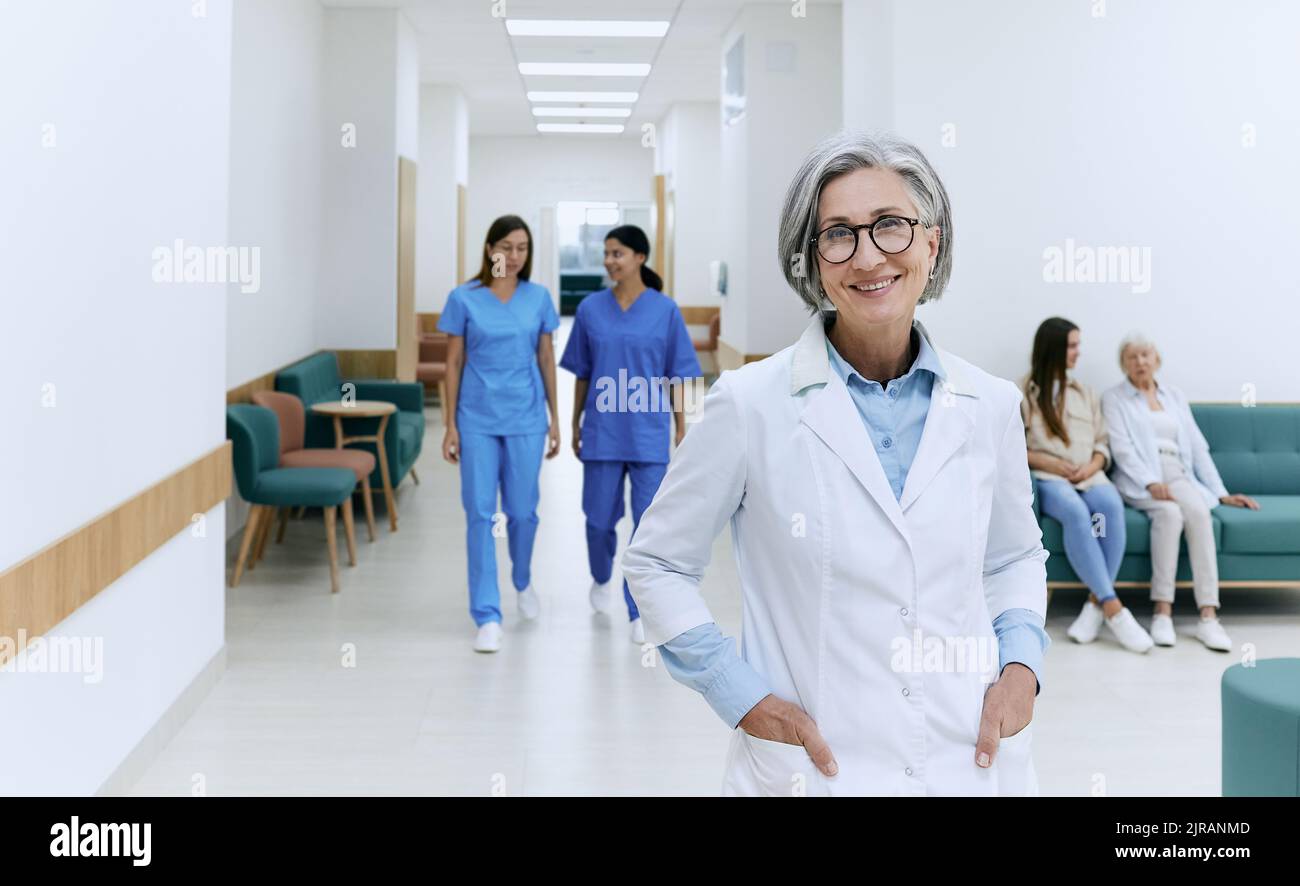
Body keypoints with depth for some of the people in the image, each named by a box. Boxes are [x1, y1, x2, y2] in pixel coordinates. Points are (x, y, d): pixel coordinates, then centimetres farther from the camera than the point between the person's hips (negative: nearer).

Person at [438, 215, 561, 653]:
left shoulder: (539, 298, 3)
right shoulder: (464, 298, -2)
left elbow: (546, 359, 8)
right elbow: (454, 363, 1)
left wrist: (554, 419, 6)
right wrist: (450, 425, -2)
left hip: (525, 418, 1)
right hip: (477, 419, -1)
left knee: (522, 510, 9)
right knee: (480, 514, -2)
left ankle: (523, 581, 39)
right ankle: (488, 616, 3)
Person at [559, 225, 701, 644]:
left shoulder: (665, 310, -2)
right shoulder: (590, 308, 2)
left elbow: (676, 377, 1)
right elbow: (581, 374, 9)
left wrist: (681, 428, 0)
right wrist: (575, 425, 10)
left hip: (649, 434, -1)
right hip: (602, 431, 2)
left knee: (649, 523, -3)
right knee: (600, 518, 9)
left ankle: (639, 612, 8)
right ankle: (601, 579, 39)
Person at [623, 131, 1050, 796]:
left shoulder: (990, 406, 0)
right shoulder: (752, 404, -10)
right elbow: (657, 563, -2)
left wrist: (1021, 662, -1)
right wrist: (742, 698, -9)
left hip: (971, 765, 3)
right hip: (816, 767, -3)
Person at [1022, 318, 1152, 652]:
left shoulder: (1086, 393, 22)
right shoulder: (1024, 392, 9)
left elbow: (1102, 444, 18)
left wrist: (1092, 465, -4)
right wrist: (1048, 463, -9)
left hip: (1089, 475, 3)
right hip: (1047, 478, -3)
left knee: (1111, 505, -35)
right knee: (1075, 511, -39)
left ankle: (1096, 602, -33)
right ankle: (1113, 607, -40)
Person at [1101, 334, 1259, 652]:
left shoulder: (1175, 396, 20)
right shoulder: (1114, 399, 8)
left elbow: (1198, 446, 16)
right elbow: (1122, 448, -5)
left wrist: (1222, 493, 7)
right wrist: (1150, 482, -21)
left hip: (1178, 475, 3)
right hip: (1138, 480, -3)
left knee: (1198, 511, -31)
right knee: (1170, 512, -36)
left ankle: (1208, 616, -37)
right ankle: (1162, 611, -33)